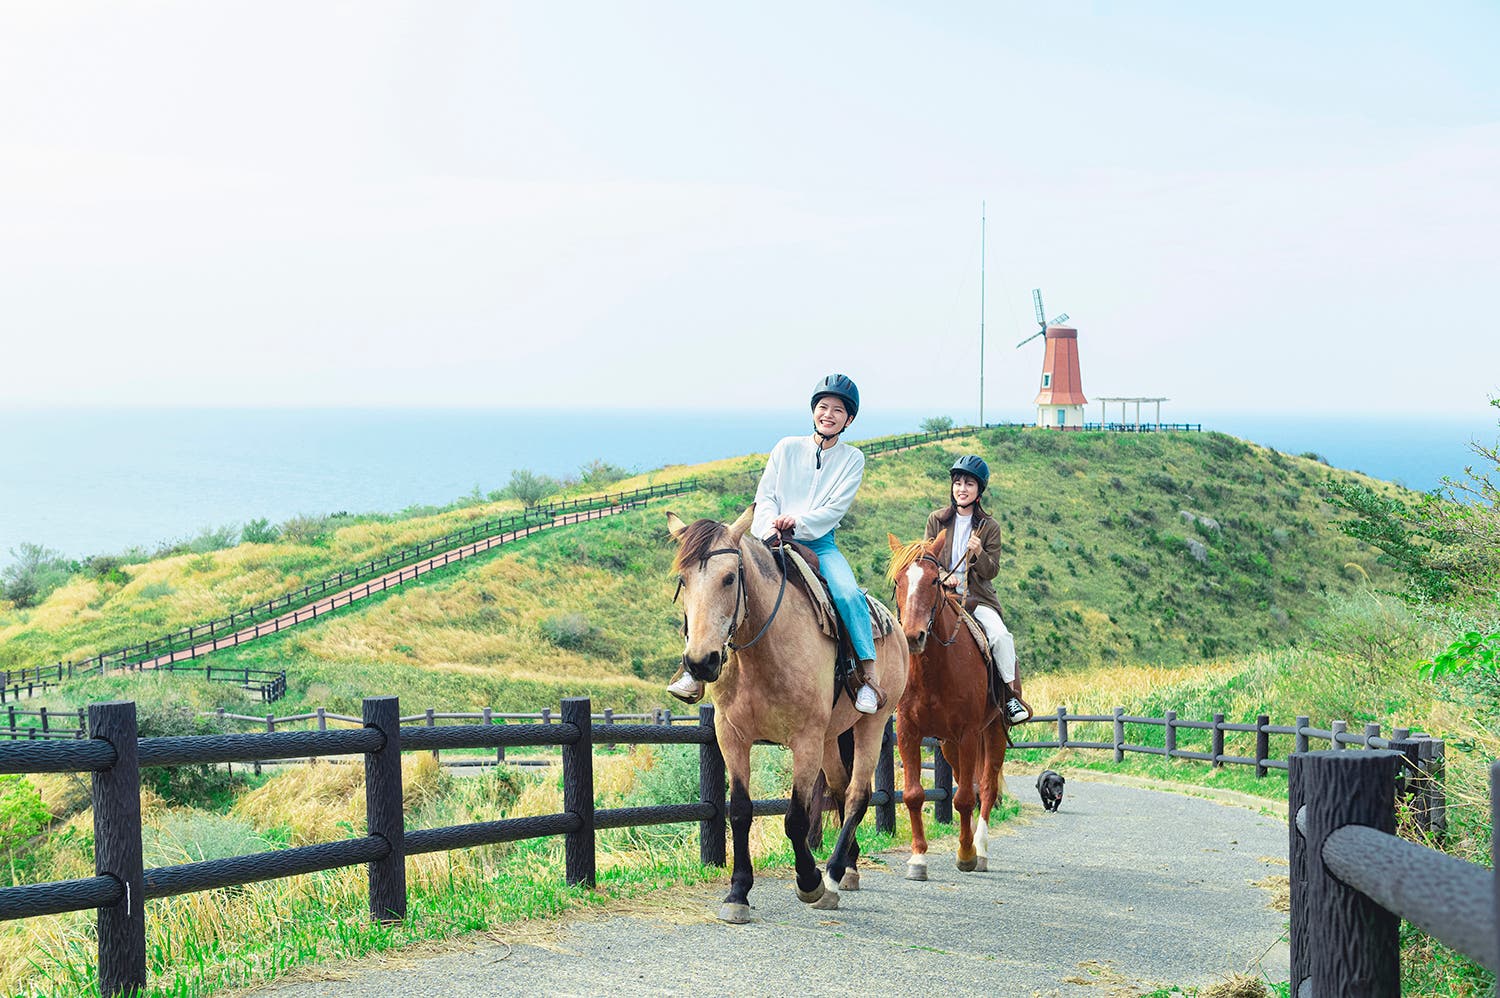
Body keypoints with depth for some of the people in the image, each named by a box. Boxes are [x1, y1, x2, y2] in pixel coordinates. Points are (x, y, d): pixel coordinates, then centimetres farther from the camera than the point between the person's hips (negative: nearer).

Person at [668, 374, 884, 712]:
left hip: (820, 544, -1)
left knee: (848, 593, -30)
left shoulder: (852, 459, 5)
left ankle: (869, 675, -24)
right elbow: (765, 496, 7)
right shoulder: (787, 448, 10)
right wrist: (771, 524, -13)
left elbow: (835, 508, -5)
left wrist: (797, 522, -18)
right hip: (774, 541, 2)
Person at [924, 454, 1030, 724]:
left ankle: (1011, 694, -12)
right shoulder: (937, 519, 8)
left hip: (978, 598, 0)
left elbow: (991, 571, 4)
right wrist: (944, 576, -13)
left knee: (1000, 635, -25)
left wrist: (979, 553, -17)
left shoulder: (989, 527, 5)